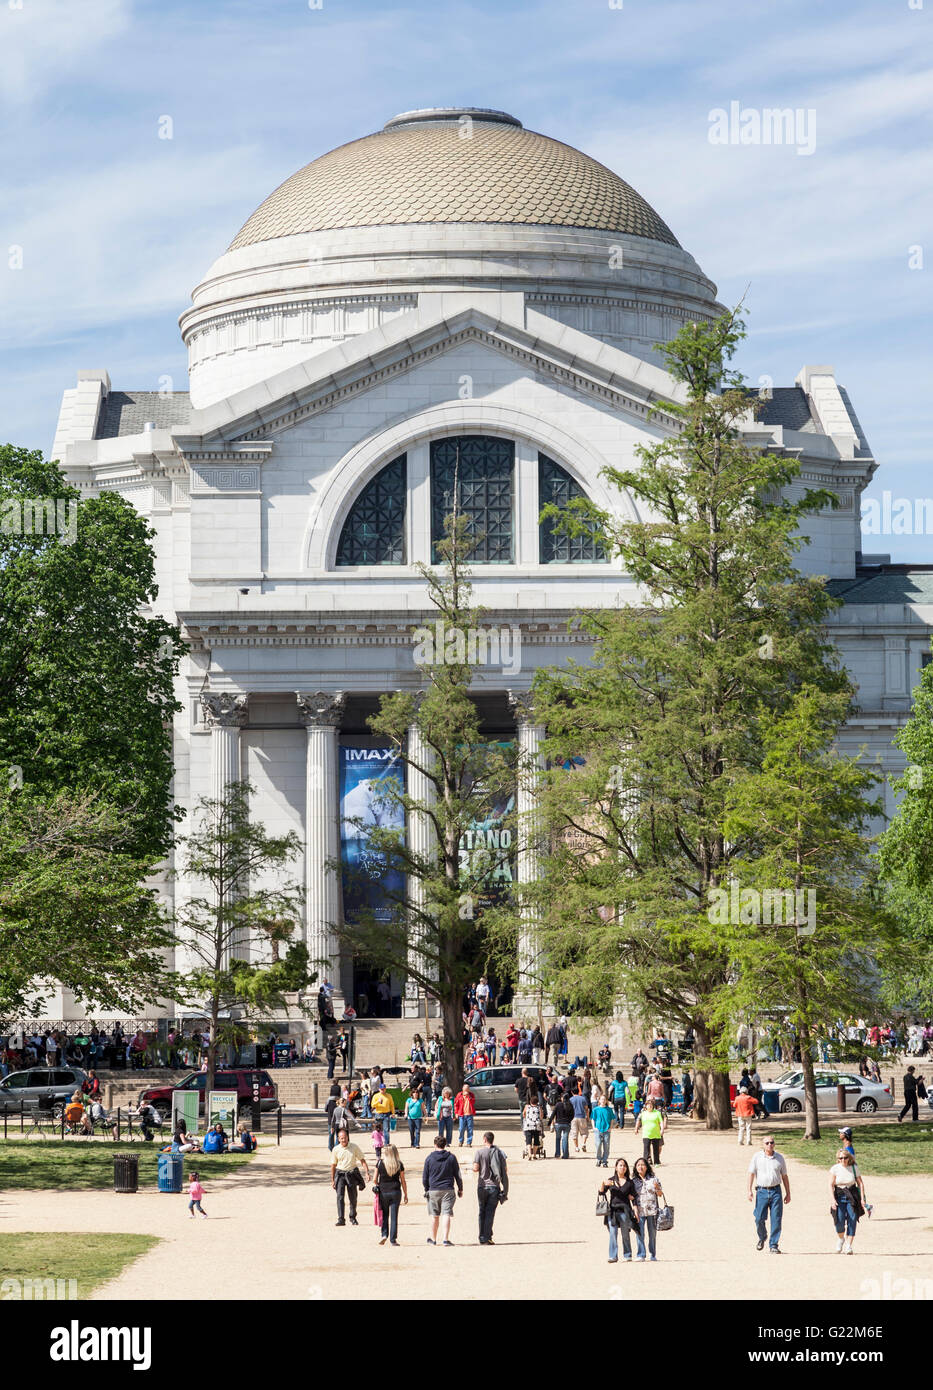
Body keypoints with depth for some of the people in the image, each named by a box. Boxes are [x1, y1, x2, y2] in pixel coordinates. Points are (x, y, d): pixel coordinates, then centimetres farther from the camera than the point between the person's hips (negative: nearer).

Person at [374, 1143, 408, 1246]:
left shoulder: (380, 1163, -4)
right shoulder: (399, 1164, -2)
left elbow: (375, 1179, -1)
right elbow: (403, 1181, 2)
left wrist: (376, 1187, 18)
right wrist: (405, 1195, 9)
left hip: (383, 1192, 0)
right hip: (396, 1192, 0)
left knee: (384, 1215, 15)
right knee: (394, 1216, 3)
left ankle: (384, 1235, 0)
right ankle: (393, 1239, 2)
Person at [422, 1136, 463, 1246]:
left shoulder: (429, 1158, 1)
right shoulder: (451, 1157, 2)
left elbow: (424, 1177, 5)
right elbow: (457, 1175, 5)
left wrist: (426, 1190, 16)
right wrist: (460, 1189, 14)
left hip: (433, 1190, 1)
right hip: (448, 1190, 0)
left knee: (434, 1216, 10)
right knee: (446, 1214, -5)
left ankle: (433, 1239, 21)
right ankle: (445, 1238, -15)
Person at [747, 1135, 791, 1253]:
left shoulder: (779, 1158, 8)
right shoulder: (757, 1157, 3)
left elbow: (784, 1176, 13)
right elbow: (751, 1174, 2)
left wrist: (788, 1193, 11)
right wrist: (749, 1190, -7)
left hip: (776, 1191, 1)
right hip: (761, 1191, -1)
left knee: (776, 1220, -4)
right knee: (759, 1218, -2)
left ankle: (774, 1245, 4)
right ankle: (762, 1237, 27)